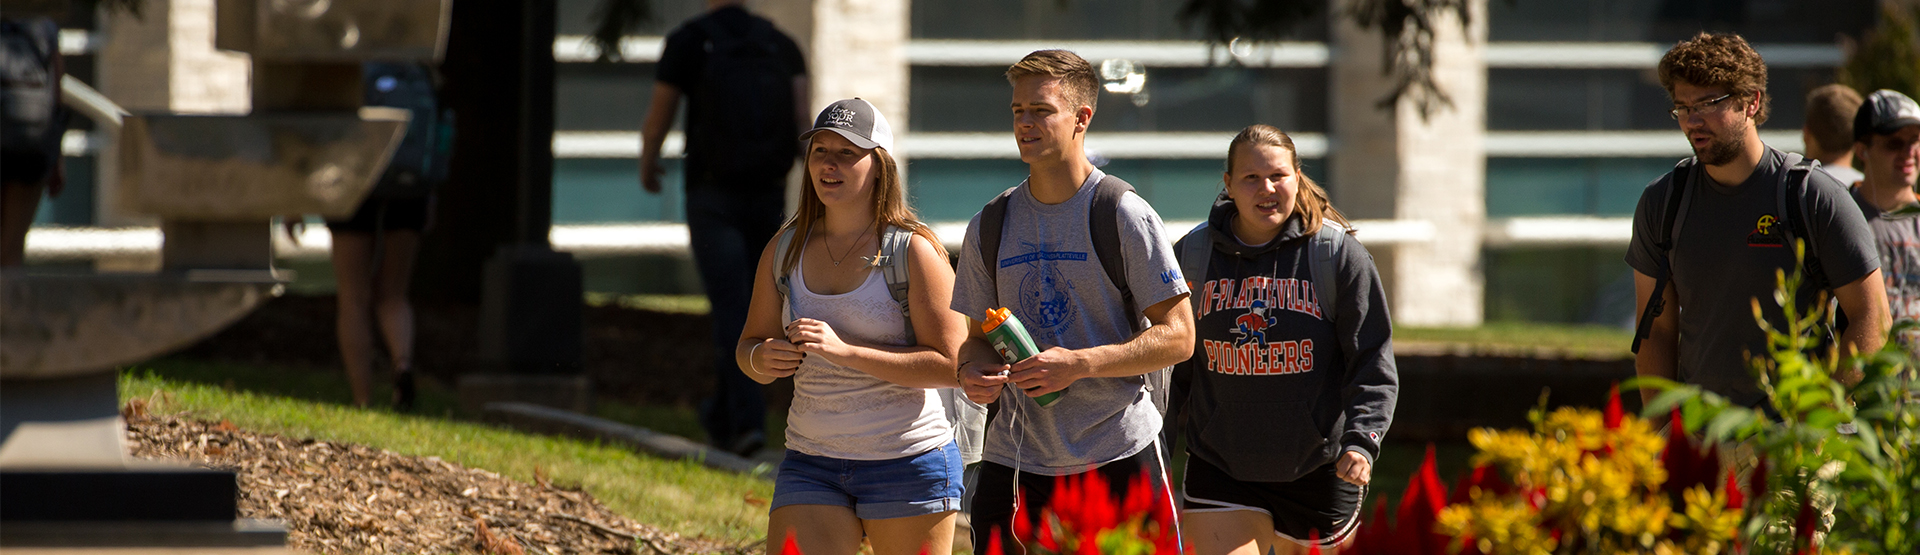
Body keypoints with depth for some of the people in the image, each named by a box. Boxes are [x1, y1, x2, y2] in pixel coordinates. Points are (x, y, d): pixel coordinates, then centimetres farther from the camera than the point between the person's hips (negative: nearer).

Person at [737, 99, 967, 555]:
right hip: (810, 464, 4)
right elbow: (748, 346, 16)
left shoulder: (914, 251, -8)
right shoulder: (784, 250, 7)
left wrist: (845, 350, -23)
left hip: (908, 461, -4)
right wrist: (762, 359, -10)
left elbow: (949, 364, -14)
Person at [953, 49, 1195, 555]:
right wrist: (973, 370, -6)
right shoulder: (989, 228, 10)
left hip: (1118, 454, -4)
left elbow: (1177, 337, -7)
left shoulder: (1124, 215, -4)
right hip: (1015, 457, 4)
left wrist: (1080, 363, -18)